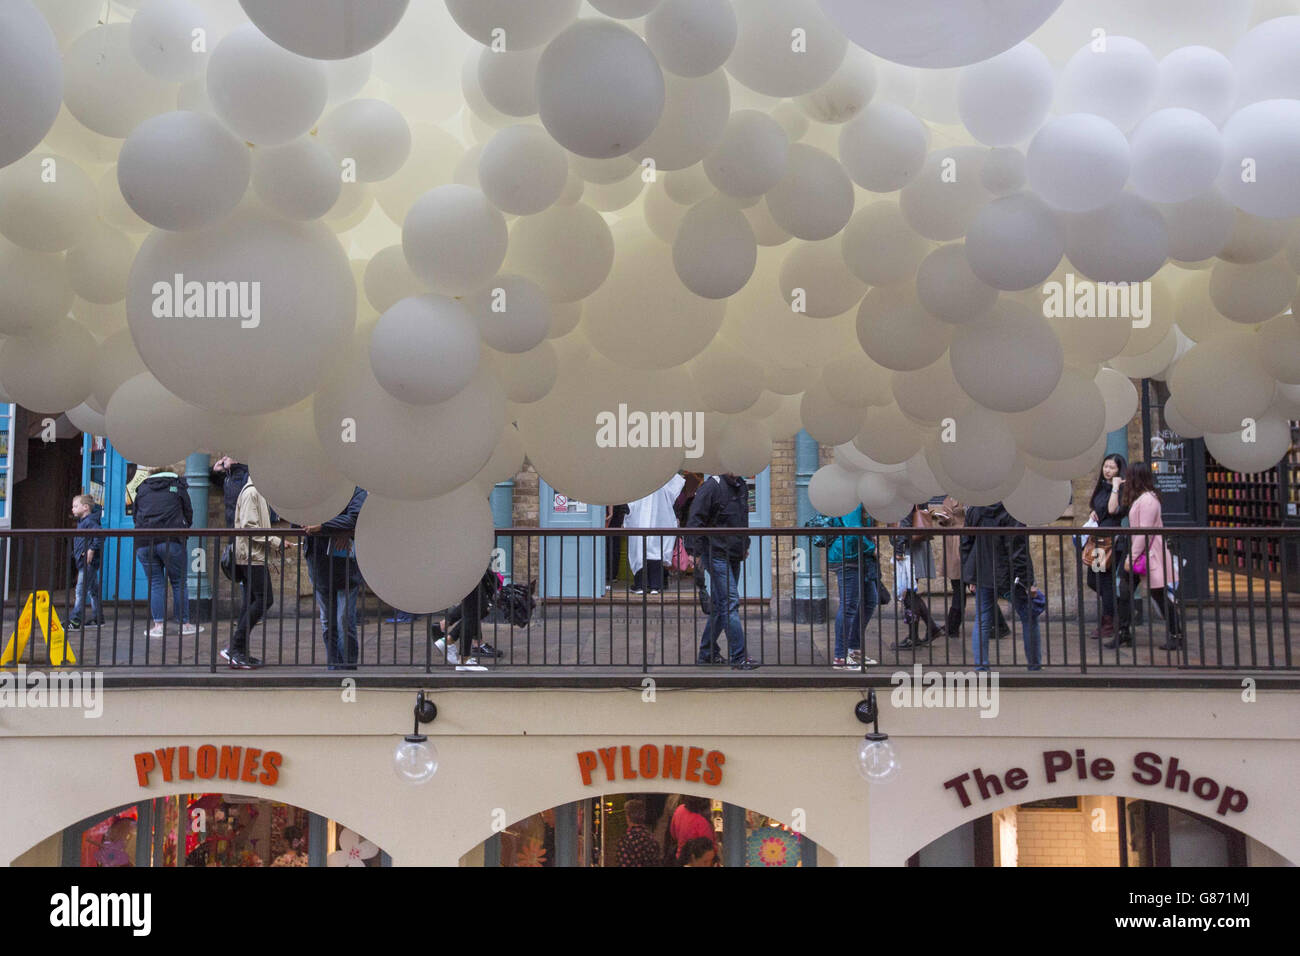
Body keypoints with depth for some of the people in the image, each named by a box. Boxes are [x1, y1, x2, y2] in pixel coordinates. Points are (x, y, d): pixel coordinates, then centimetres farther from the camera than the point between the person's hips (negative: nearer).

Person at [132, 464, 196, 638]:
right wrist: (184, 528, 29)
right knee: (179, 581, 5)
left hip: (143, 542, 2)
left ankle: (158, 624, -1)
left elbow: (136, 515, 20)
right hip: (170, 539, -2)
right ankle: (184, 624, 8)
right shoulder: (178, 485, 10)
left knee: (155, 583, 6)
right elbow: (188, 513, 13)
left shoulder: (142, 488, 15)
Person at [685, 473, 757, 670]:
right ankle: (739, 657, -9)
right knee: (730, 603, -11)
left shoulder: (741, 487, 13)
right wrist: (695, 549, -20)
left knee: (720, 605, 12)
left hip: (734, 556, 8)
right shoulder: (712, 486, -13)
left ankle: (707, 653, 22)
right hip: (717, 555, -8)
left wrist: (745, 544, 22)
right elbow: (695, 519, -16)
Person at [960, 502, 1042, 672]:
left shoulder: (973, 511, 1)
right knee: (1029, 619, 11)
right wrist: (1028, 582, -11)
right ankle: (1034, 666, 16)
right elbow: (1018, 551, -17)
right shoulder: (1012, 513, -17)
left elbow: (966, 544, 8)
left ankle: (980, 666, 3)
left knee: (982, 623, 9)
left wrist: (971, 577, 16)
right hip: (1009, 576, -4)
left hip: (982, 576, 4)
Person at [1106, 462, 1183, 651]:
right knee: (1124, 592, 7)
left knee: (1160, 595, -2)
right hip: (1138, 554, 10)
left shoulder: (1147, 500, -17)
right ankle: (1123, 633, 11)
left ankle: (1176, 635, 7)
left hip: (1149, 555, -10)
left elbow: (1145, 532, -21)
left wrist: (1132, 557, -20)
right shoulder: (1139, 498, 14)